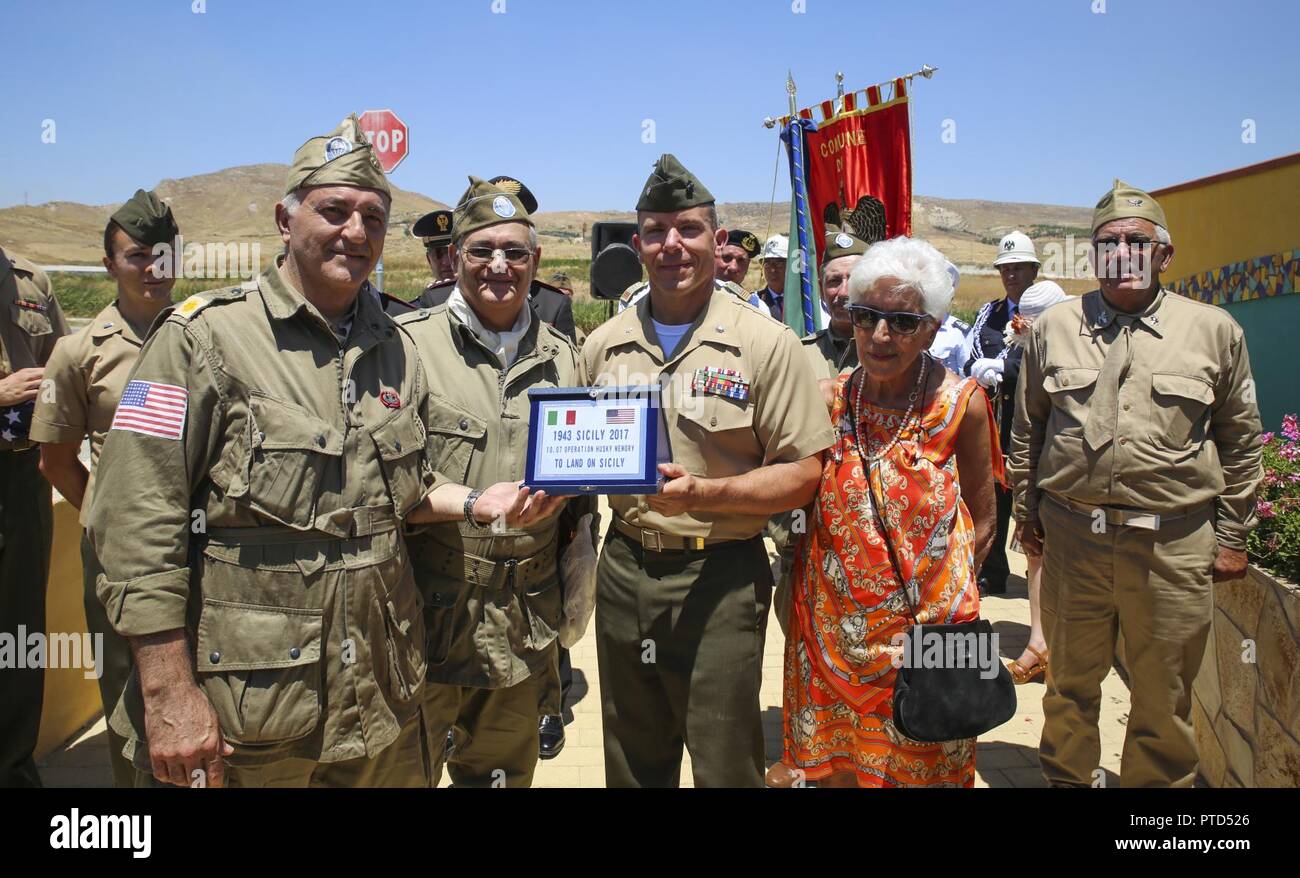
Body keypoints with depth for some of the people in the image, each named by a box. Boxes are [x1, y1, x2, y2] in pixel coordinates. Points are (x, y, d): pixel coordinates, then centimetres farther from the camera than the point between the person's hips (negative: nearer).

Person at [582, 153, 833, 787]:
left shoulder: (766, 344, -7)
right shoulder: (604, 345, 7)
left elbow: (801, 474, -9)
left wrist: (702, 493, -22)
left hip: (720, 577, -4)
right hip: (623, 568, 4)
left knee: (725, 767, 8)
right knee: (632, 765, 19)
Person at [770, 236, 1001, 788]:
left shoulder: (963, 404, -8)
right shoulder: (828, 400, -3)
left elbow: (981, 520, 3)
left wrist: (950, 596, -4)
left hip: (925, 630, -1)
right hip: (831, 626, 2)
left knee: (919, 765, 14)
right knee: (833, 767, 14)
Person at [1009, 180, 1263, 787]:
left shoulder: (1214, 330, 3)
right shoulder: (1053, 328, 5)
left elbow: (1241, 440, 8)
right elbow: (1027, 428, 12)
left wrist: (1232, 536, 7)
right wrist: (1027, 511, 11)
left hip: (1174, 544, -1)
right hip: (1071, 536, 1)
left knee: (1163, 699, 12)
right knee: (1070, 681, 17)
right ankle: (1069, 778, 37)